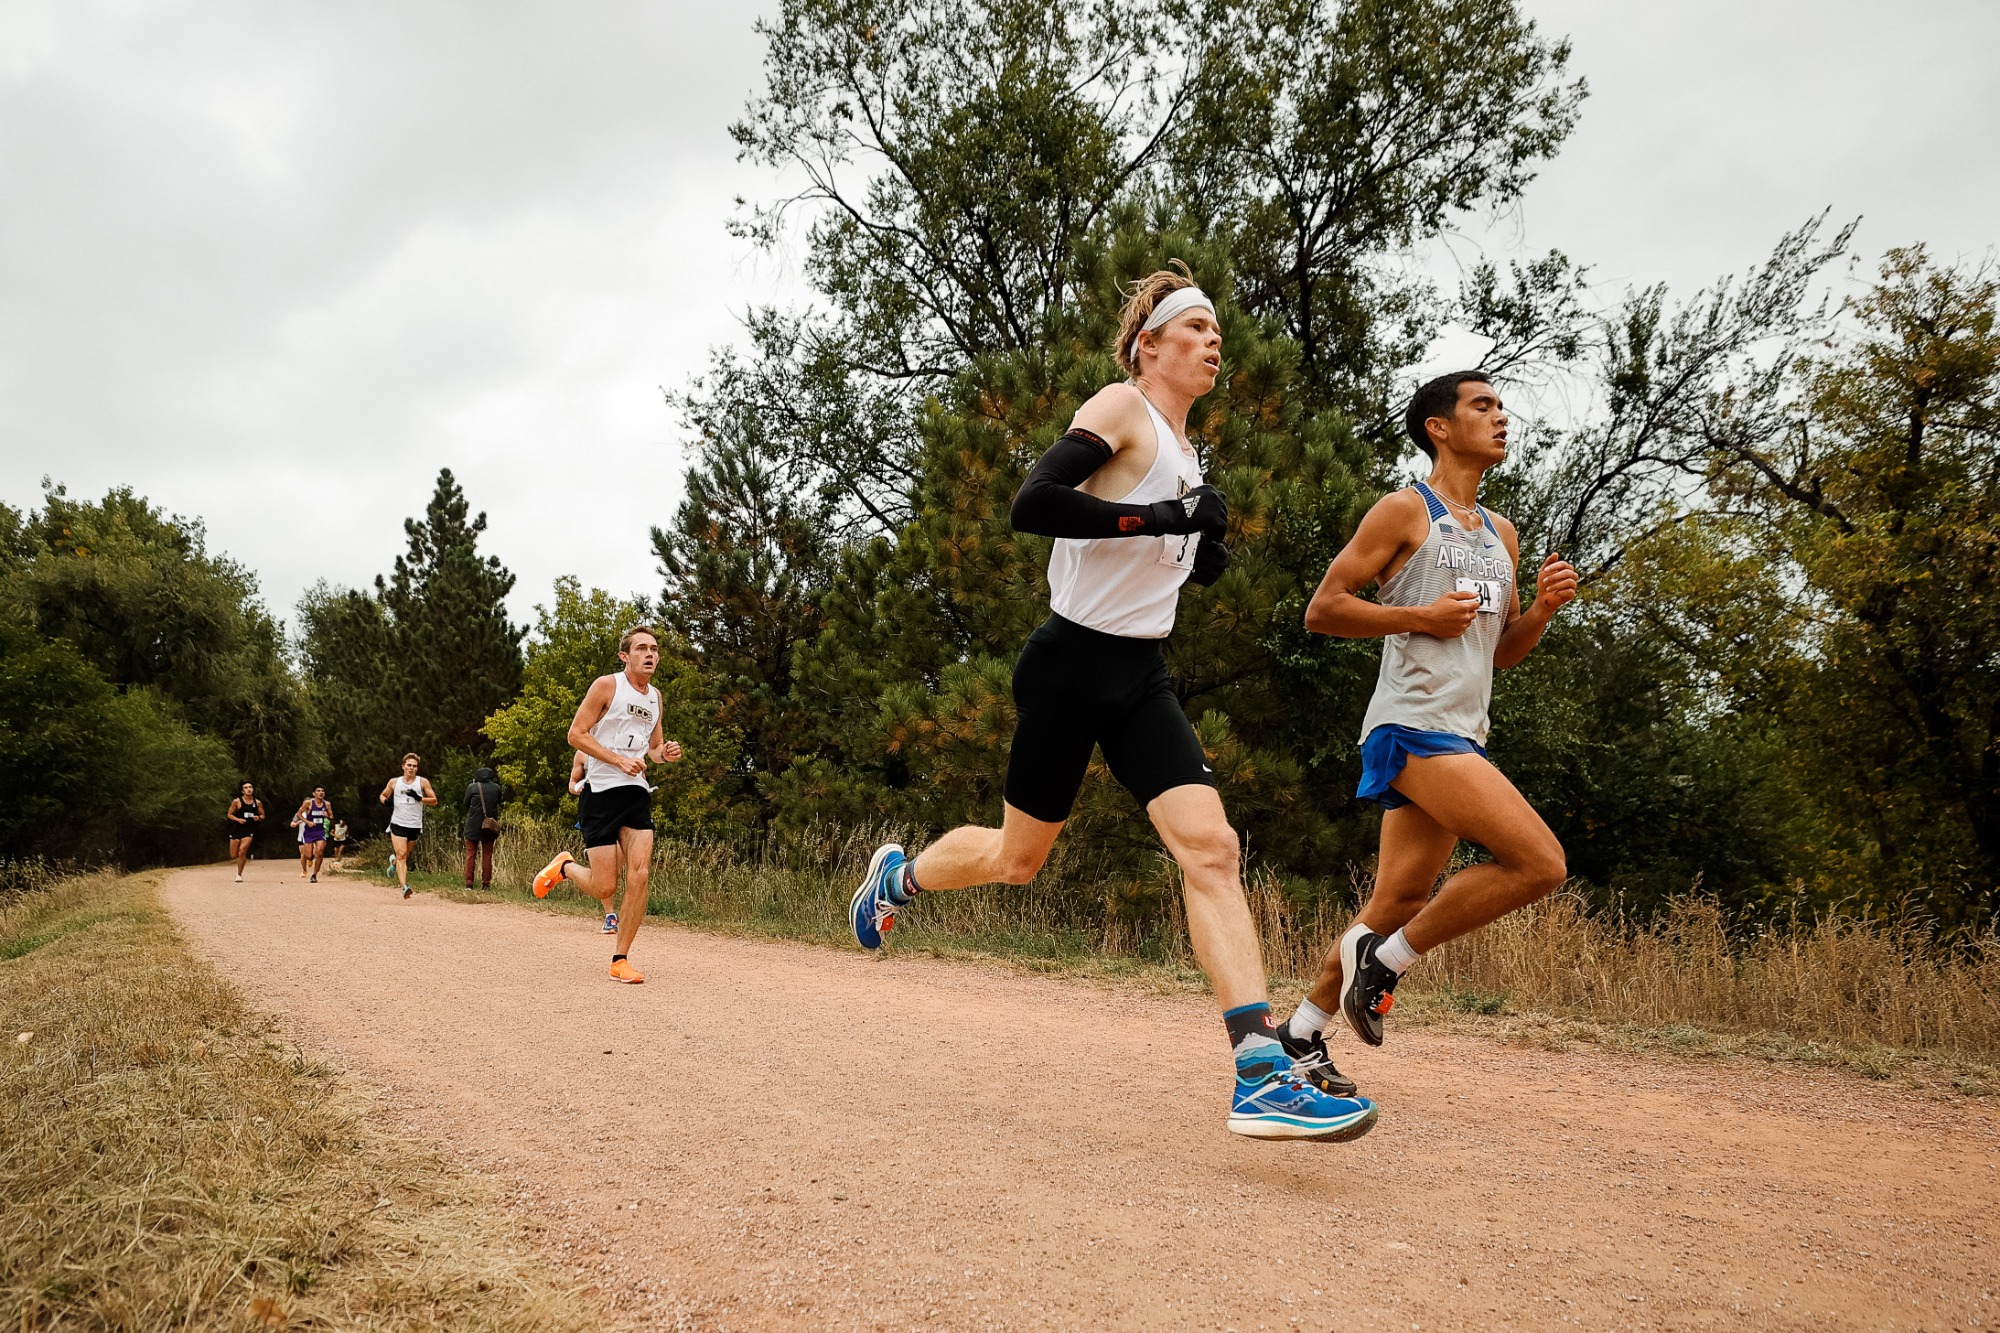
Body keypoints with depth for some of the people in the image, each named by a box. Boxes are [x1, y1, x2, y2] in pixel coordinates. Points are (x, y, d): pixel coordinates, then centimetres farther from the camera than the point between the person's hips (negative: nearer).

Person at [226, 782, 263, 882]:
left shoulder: (257, 803, 4)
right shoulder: (237, 801, -2)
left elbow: (263, 815, 13)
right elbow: (229, 814, 3)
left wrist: (259, 818, -9)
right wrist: (238, 819, -15)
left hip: (249, 830, 0)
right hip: (236, 829, 0)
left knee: (242, 850, -20)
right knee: (233, 856, 1)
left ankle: (239, 874, -5)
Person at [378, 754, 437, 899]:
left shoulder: (423, 782, 2)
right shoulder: (394, 782, 5)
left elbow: (434, 801, 1)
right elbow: (383, 795, 20)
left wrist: (419, 798, -16)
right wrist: (385, 801, -4)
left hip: (415, 826, 1)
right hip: (398, 823, -1)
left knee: (405, 855, 15)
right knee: (401, 855, -14)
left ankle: (393, 862, 50)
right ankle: (404, 887, -23)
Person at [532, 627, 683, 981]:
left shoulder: (655, 696, 15)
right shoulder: (607, 685, -6)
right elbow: (576, 734, -9)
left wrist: (665, 754, 3)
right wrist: (619, 760, -18)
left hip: (637, 792, 5)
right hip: (601, 792, -5)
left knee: (639, 874, -10)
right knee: (604, 887, -5)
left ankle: (620, 960, 1)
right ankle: (565, 867, 29)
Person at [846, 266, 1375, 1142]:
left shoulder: (1182, 446, 17)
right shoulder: (1123, 407, -8)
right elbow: (1030, 505, -23)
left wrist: (1203, 542, 7)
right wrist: (1158, 518, -24)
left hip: (1141, 677, 7)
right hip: (1072, 666, -7)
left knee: (1211, 849, -11)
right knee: (1018, 857, 8)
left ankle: (1263, 1078, -16)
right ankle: (897, 876, 40)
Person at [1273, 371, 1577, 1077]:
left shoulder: (1502, 535, 22)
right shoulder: (1404, 510, -1)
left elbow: (1503, 650, 26)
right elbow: (1322, 609, -6)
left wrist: (1544, 606, 7)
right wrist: (1419, 615, -13)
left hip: (1461, 737, 8)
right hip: (1414, 724, -8)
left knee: (1400, 900, 7)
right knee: (1541, 863, -17)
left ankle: (1300, 1033, 19)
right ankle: (1385, 961, -4)